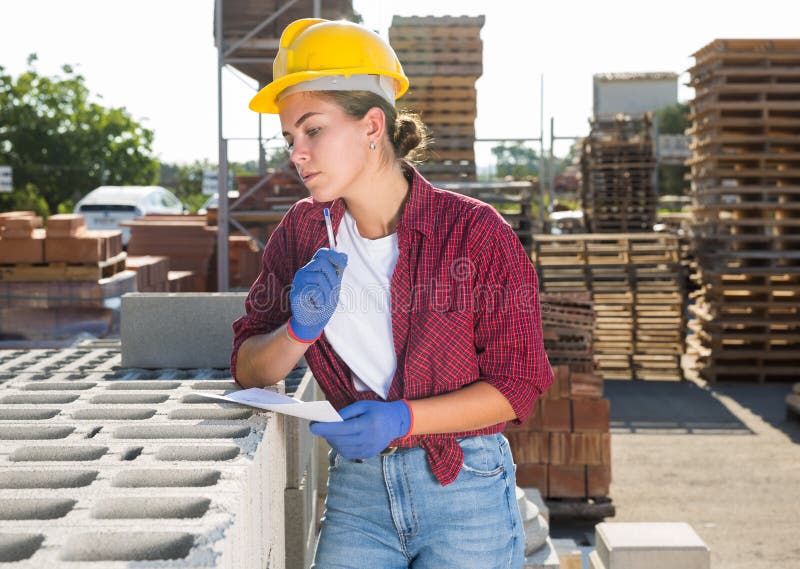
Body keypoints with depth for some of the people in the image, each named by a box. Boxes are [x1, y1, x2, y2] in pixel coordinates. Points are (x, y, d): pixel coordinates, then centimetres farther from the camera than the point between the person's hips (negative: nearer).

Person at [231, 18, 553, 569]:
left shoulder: (476, 233, -10)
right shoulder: (302, 233, 3)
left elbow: (517, 384, -7)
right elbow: (248, 371, 5)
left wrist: (402, 419, -19)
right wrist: (300, 330, -16)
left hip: (465, 488, -3)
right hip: (358, 487, 3)